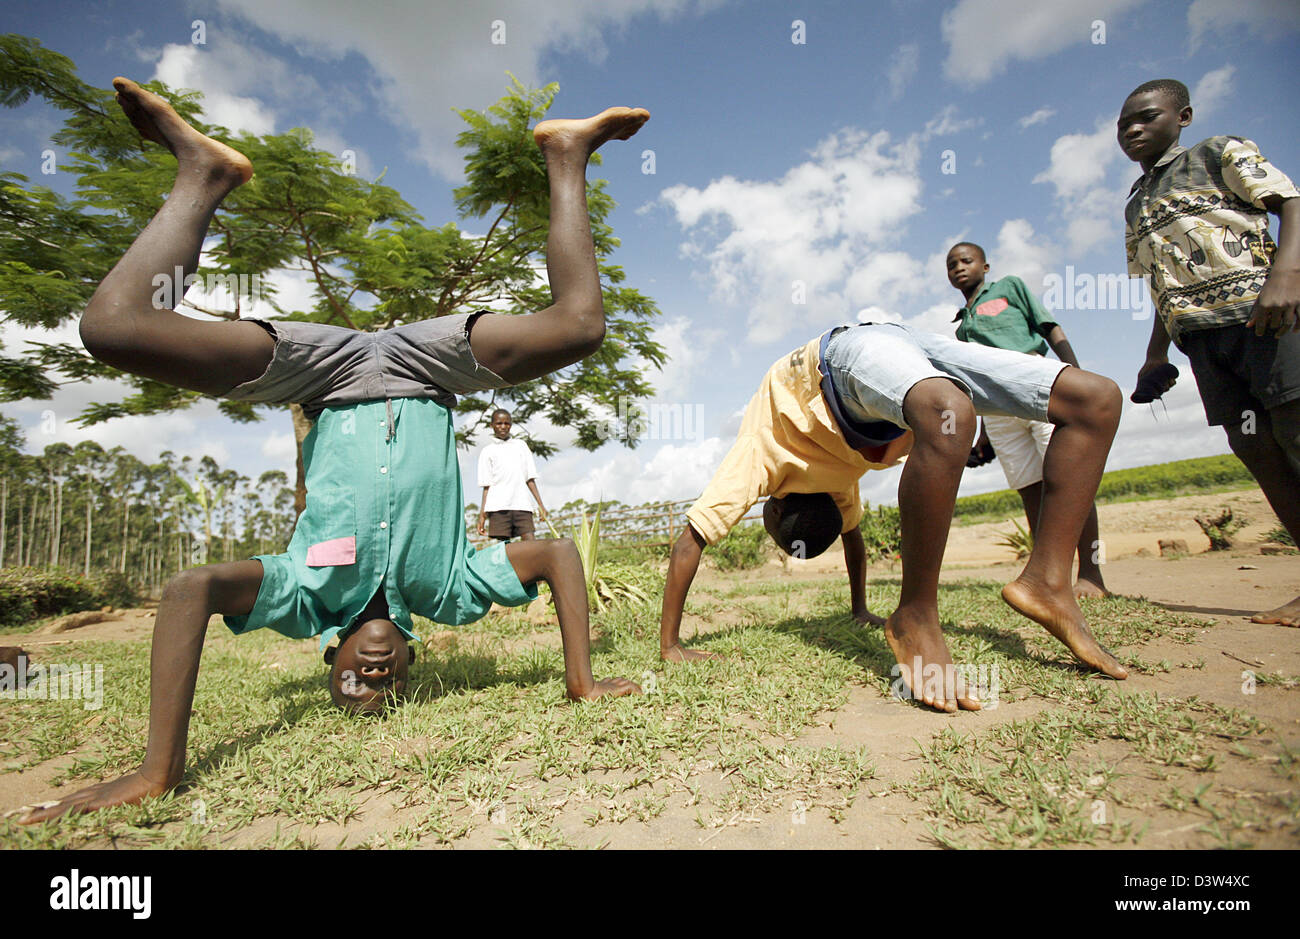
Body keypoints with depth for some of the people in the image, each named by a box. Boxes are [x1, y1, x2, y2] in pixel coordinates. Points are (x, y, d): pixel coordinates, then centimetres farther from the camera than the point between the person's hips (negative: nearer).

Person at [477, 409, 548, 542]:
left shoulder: (521, 445, 18)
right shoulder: (488, 451, 12)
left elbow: (530, 479, 15)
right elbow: (486, 485, 7)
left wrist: (540, 504, 8)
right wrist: (482, 514, -1)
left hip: (522, 505, 2)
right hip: (498, 506, -1)